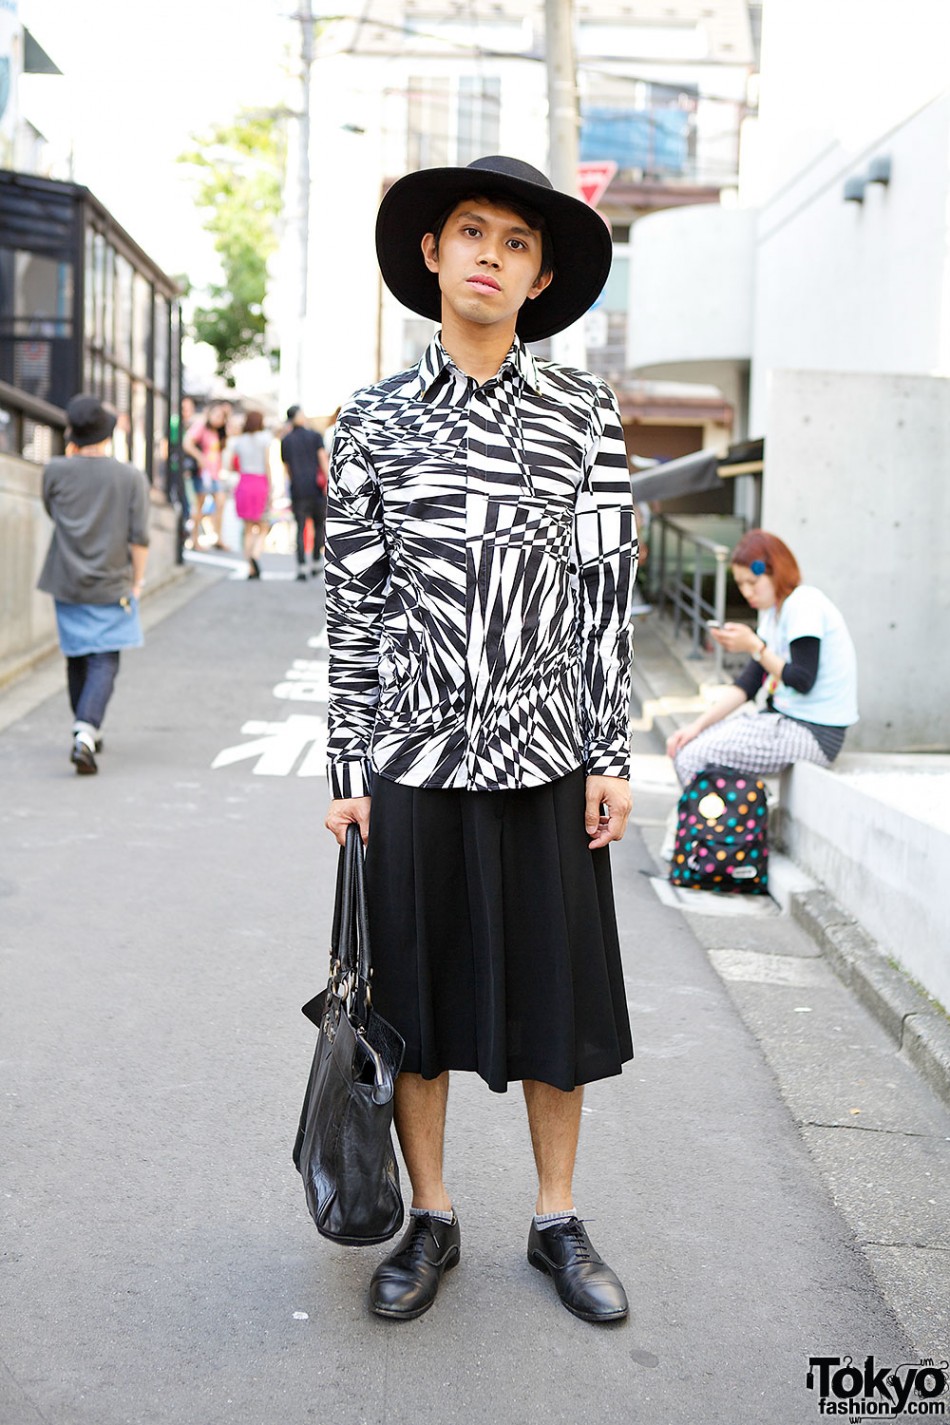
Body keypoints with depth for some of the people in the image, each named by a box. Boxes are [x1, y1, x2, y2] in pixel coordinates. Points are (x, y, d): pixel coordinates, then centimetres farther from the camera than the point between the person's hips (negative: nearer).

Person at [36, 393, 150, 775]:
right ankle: (86, 734, -20)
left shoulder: (56, 471, -5)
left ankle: (86, 731, 29)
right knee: (104, 661, -2)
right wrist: (137, 581, 5)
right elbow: (139, 537, -8)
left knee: (77, 658, 17)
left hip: (67, 584, 3)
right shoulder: (131, 477, -9)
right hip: (112, 586, -2)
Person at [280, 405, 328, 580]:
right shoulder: (315, 436, 2)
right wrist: (328, 482, -8)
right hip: (316, 487, -1)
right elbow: (323, 459, -6)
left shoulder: (285, 441, 8)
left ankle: (302, 566, -9)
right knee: (319, 525, 13)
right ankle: (317, 563, 15)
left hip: (298, 489, 1)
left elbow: (287, 468, 12)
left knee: (300, 528, 1)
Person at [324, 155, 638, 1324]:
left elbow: (606, 588, 1)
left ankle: (557, 1224, 27)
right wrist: (348, 770, 0)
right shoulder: (374, 423, 1)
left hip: (545, 756, 0)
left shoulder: (583, 412, 1)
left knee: (556, 996, 9)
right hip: (415, 754, 0)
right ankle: (430, 1222, 28)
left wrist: (611, 755, -3)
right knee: (413, 997, 9)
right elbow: (354, 605, 3)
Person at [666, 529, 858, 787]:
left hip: (815, 734, -10)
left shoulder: (805, 604, -15)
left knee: (694, 757, -17)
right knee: (684, 747, 2)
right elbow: (749, 682, 10)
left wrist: (754, 646, -18)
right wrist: (698, 725, 1)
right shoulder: (772, 609, 13)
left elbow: (803, 681, -19)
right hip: (781, 718, 10)